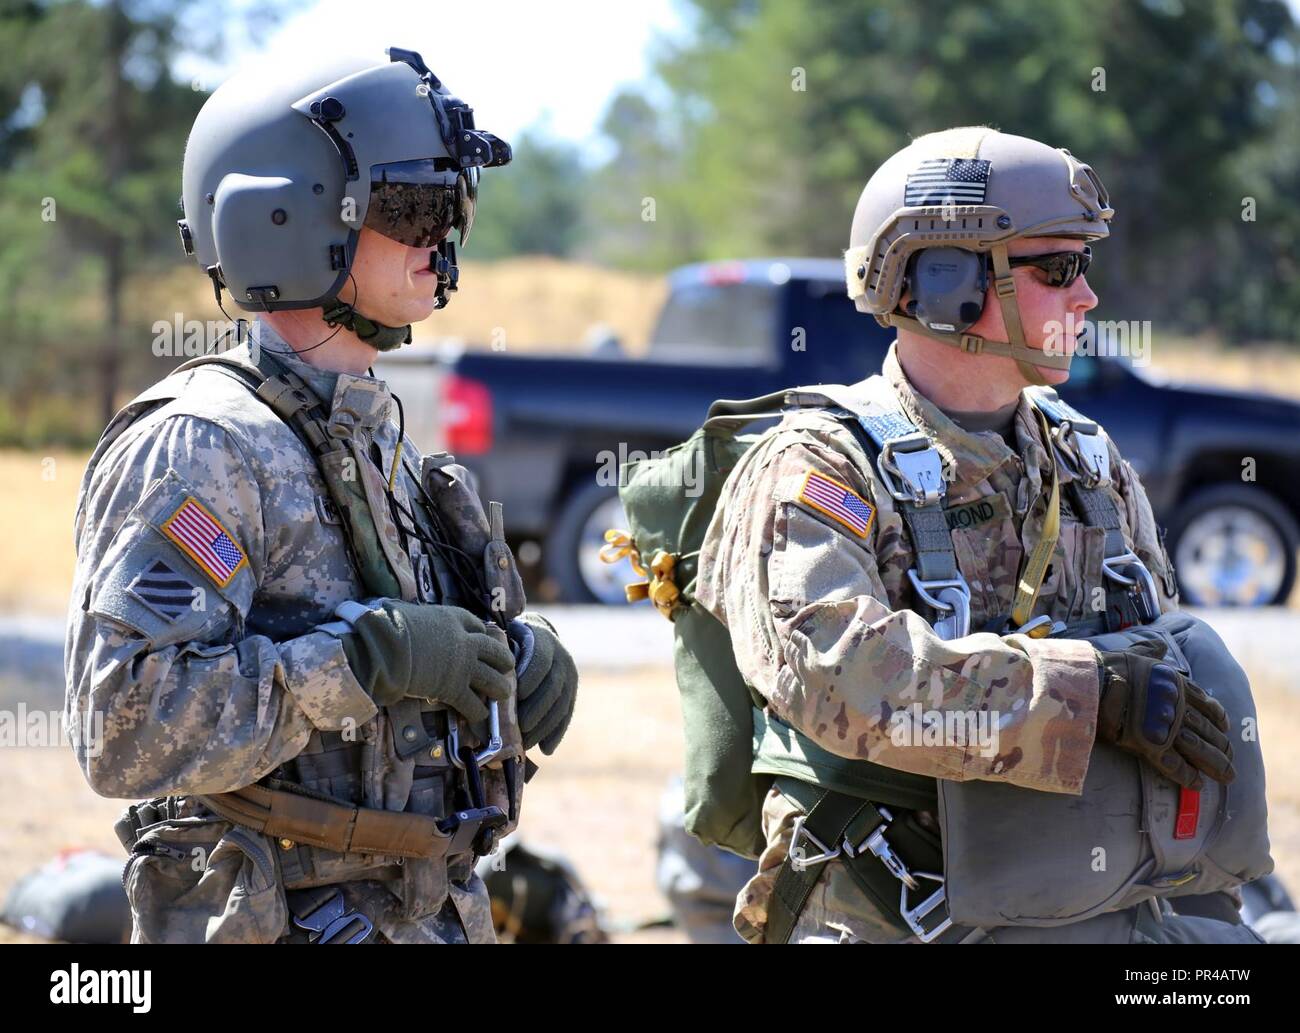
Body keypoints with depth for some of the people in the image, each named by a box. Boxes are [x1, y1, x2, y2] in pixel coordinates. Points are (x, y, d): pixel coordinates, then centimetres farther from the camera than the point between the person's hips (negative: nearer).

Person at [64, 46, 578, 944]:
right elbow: (126, 732, -25)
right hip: (282, 924, -8)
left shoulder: (377, 434, 12)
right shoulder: (199, 448, -16)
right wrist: (368, 658, -28)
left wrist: (518, 653, 2)